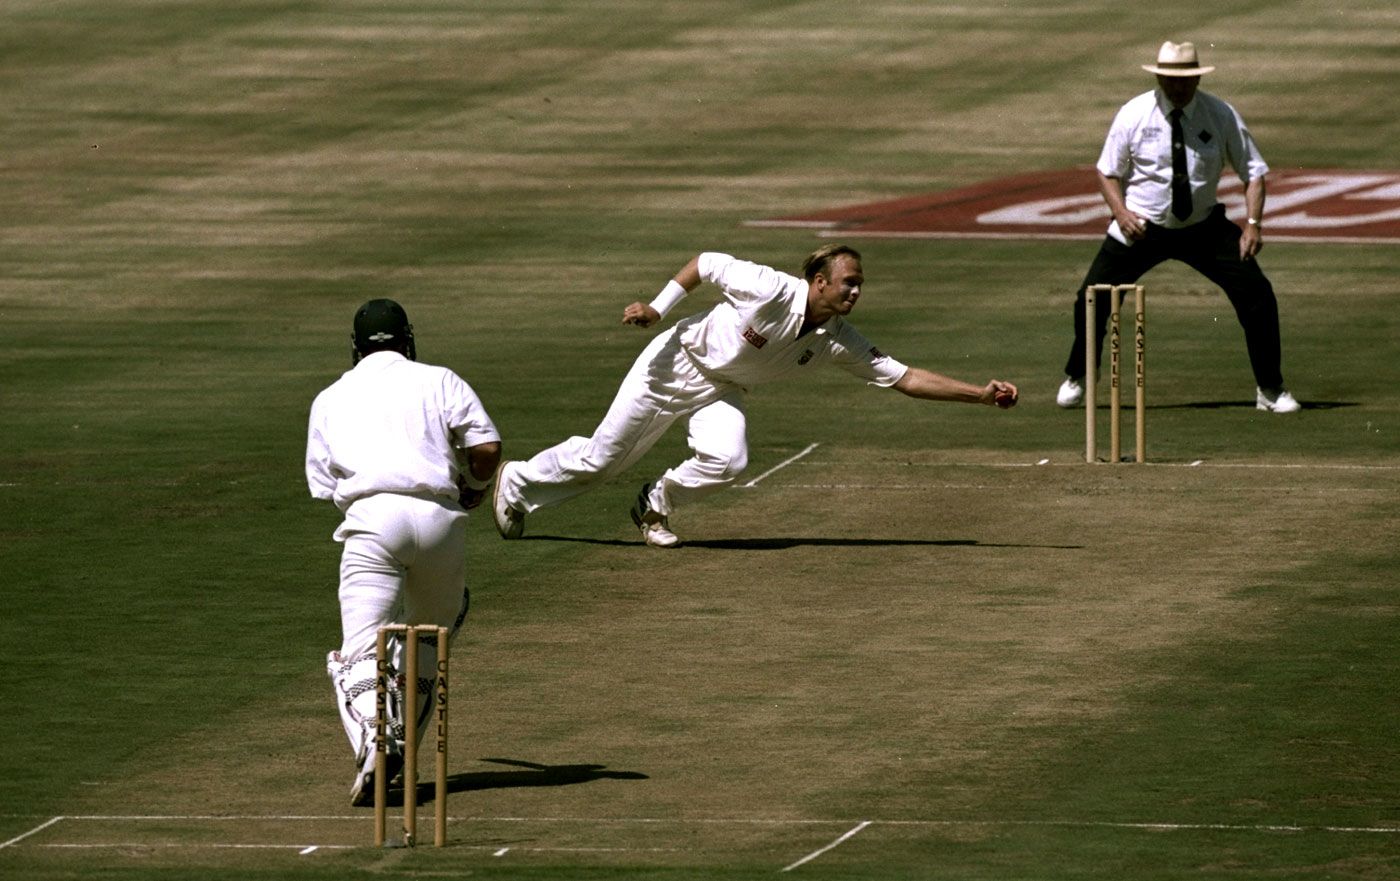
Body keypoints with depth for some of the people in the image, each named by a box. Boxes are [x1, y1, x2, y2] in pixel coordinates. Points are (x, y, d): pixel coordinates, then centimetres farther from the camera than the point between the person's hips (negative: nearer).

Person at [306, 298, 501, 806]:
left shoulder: (330, 399, 21)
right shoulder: (439, 382, 15)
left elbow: (324, 486, 16)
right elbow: (487, 447, 4)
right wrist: (474, 487, 22)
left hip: (370, 517, -1)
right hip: (439, 516, 1)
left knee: (361, 650, -8)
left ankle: (372, 740, -34)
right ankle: (404, 746, 18)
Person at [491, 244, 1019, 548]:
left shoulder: (838, 342, -15)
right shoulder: (772, 290, -30)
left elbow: (903, 378, -14)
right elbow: (706, 263, -16)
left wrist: (979, 394, -20)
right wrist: (658, 307, -21)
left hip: (722, 392, 4)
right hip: (677, 363, -4)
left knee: (726, 460, -25)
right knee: (600, 458, 3)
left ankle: (656, 507, 5)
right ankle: (517, 483, 29)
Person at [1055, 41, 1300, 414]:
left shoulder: (1221, 116, -8)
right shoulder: (1133, 116, -9)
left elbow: (1254, 172, -3)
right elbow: (1108, 172, 1)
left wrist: (1253, 224, -17)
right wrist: (1121, 211, -18)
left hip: (1204, 227, 0)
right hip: (1141, 228, 0)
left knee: (1258, 295, -11)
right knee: (1092, 299, -8)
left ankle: (1270, 390, 6)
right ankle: (1076, 380, 20)